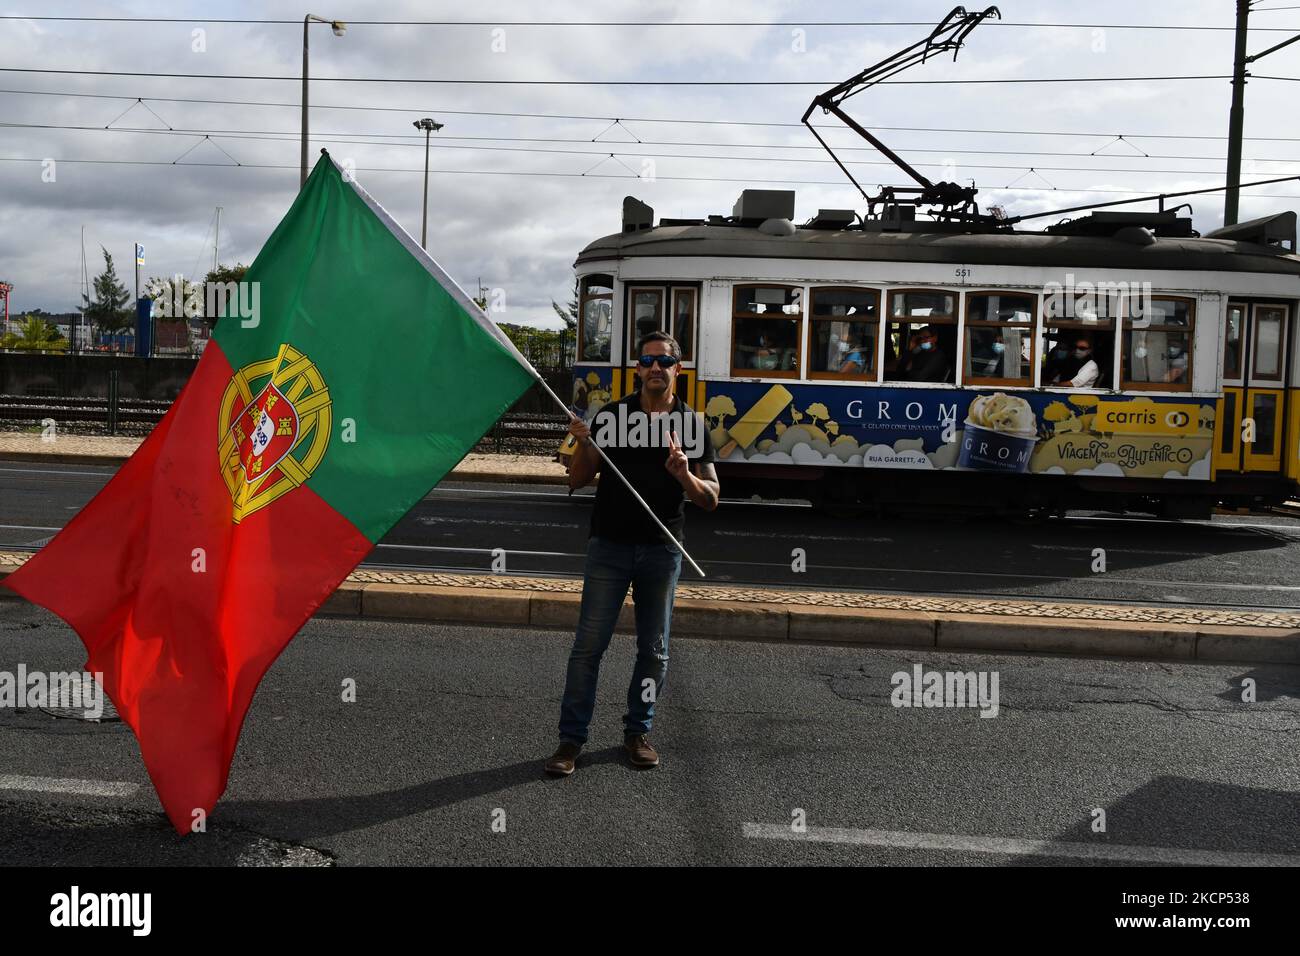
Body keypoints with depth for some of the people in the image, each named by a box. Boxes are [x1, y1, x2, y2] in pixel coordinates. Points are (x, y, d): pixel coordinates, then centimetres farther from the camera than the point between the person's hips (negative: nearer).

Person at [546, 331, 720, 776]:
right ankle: (571, 738, 6)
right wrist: (584, 447, -16)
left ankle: (637, 732, 25)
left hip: (662, 550, 2)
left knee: (653, 650, 10)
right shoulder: (611, 415, 2)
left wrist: (684, 475, -18)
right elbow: (577, 481, 4)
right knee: (589, 644, -2)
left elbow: (710, 499, 2)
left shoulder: (693, 425, 3)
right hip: (609, 544, -1)